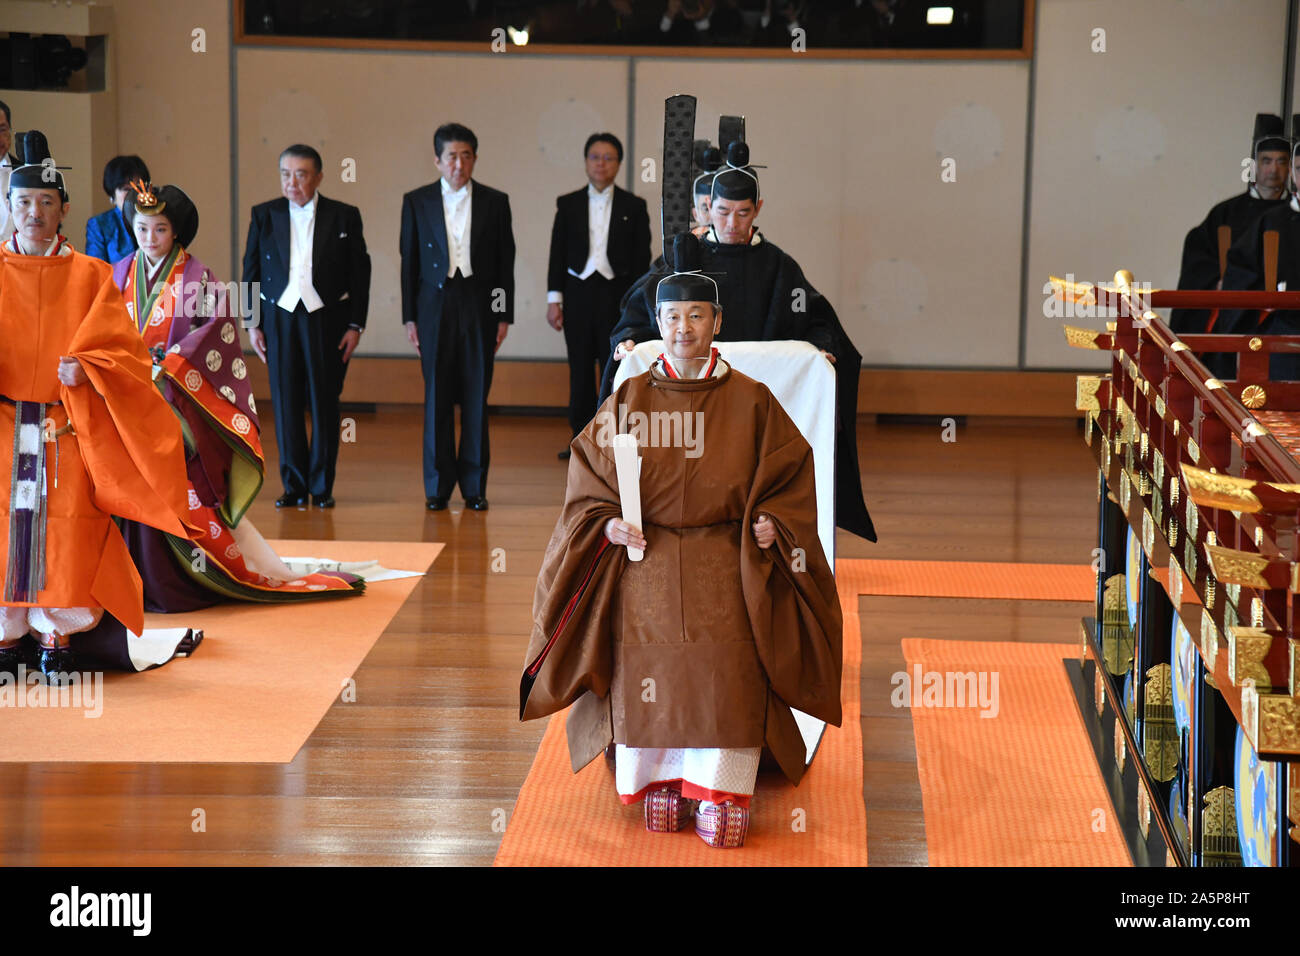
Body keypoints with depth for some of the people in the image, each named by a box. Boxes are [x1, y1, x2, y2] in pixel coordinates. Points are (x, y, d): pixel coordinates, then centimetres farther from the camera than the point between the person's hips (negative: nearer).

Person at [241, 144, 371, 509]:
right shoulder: (264, 215, 6)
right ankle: (293, 486, 9)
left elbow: (360, 273, 3)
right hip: (280, 318, 1)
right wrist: (253, 325, 3)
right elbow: (251, 272, 8)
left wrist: (355, 325, -2)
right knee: (286, 405, 2)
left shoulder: (345, 216, 1)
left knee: (324, 404, 0)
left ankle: (322, 486, 9)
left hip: (327, 318, -1)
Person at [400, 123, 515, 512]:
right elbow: (409, 261, 6)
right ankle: (438, 486, 8)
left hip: (479, 307, 0)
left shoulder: (495, 202, 5)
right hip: (435, 307, 0)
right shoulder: (416, 202, 5)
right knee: (437, 398, 1)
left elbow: (505, 261, 6)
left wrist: (504, 315, 1)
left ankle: (474, 486, 8)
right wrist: (409, 317, 1)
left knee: (476, 397, 1)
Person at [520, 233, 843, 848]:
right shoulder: (628, 401, 6)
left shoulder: (751, 402, 4)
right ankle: (658, 788, 12)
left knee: (725, 677, -11)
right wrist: (606, 522, -7)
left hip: (725, 569, -1)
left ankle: (721, 798, -2)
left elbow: (790, 473, 7)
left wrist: (773, 522, -9)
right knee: (650, 675, -3)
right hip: (645, 565, 1)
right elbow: (588, 477, 10)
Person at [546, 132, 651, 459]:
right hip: (578, 293, 2)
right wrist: (554, 299, 0)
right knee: (581, 370, 6)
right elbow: (558, 254, 7)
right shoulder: (568, 204, 7)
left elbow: (641, 259, 3)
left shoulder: (633, 207, 4)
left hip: (617, 294, -2)